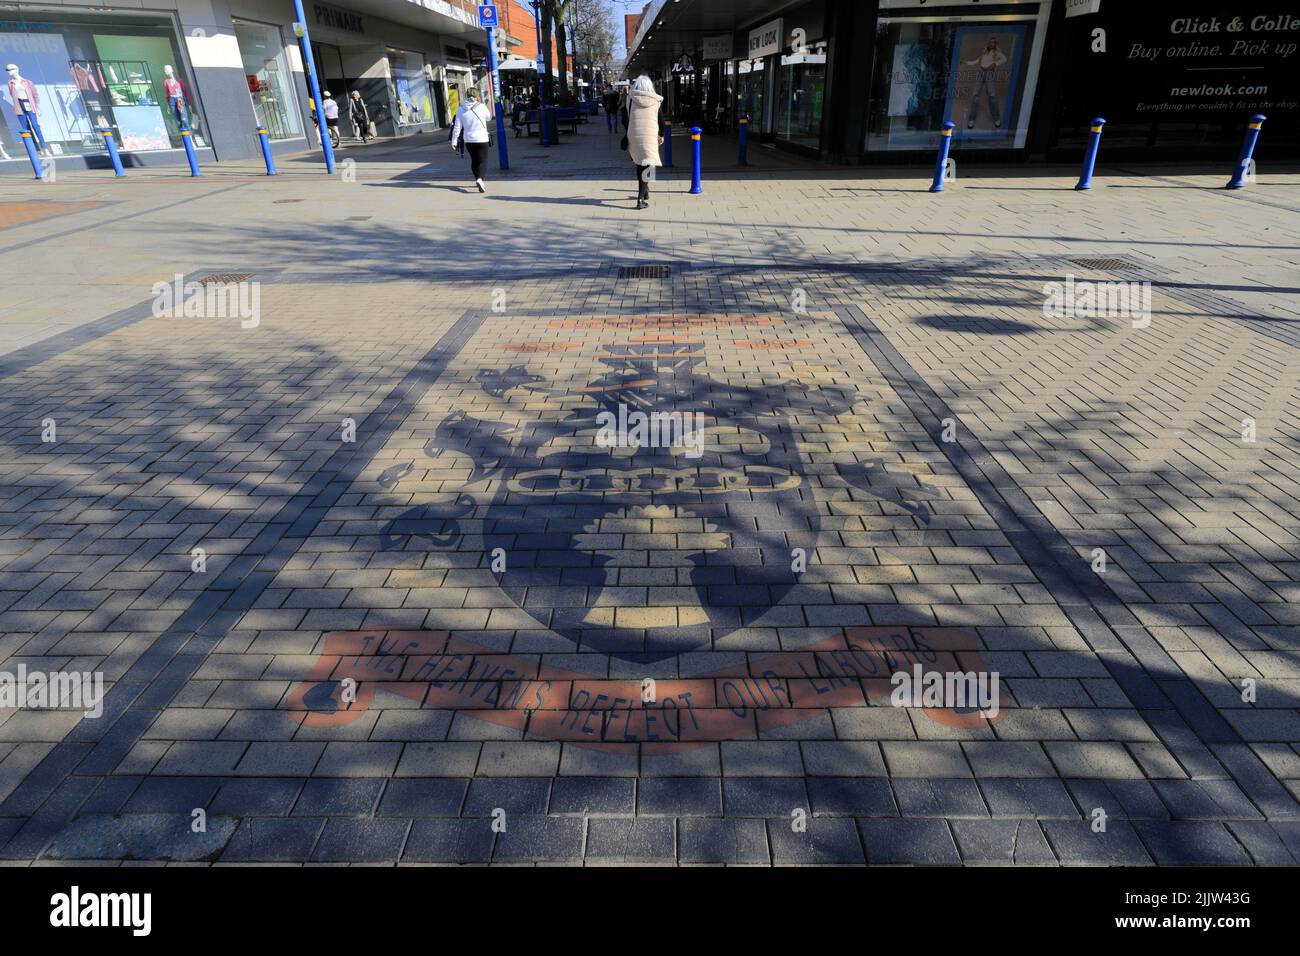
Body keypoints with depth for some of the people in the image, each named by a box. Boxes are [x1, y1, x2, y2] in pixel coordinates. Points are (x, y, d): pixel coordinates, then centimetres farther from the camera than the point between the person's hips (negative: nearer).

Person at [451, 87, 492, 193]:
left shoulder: (460, 110, -3)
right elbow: (489, 118, 8)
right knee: (482, 160, -3)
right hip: (482, 139, -4)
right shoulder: (482, 107, -11)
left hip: (468, 140, 4)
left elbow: (457, 127, -2)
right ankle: (480, 179, -28)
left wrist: (454, 142, 4)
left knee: (474, 160, 19)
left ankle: (478, 180, 30)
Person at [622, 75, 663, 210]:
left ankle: (644, 192, 33)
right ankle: (641, 198, -15)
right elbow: (661, 120, 7)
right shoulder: (656, 100, 2)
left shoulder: (630, 98, 2)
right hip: (650, 137, -1)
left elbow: (624, 119, 4)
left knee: (639, 164, 19)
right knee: (646, 166, -2)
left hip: (634, 136, 1)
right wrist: (661, 135, 21)